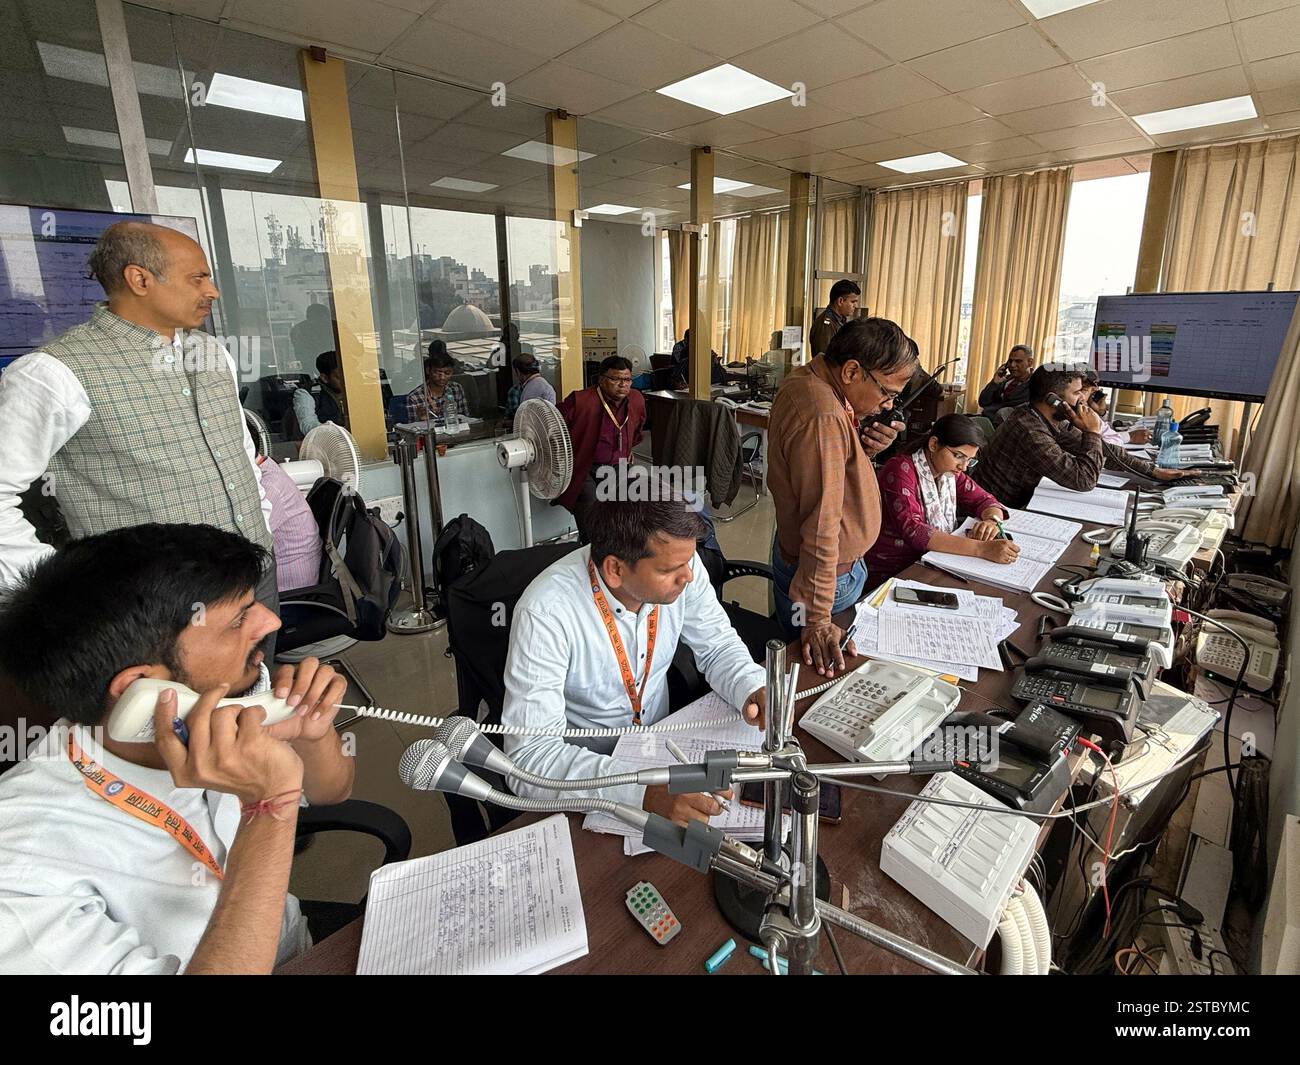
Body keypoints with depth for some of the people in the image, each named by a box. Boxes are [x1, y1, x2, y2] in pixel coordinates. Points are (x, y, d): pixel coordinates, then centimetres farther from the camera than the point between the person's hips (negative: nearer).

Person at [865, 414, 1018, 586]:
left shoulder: (950, 471, 7)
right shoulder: (901, 470, -17)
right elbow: (913, 531, -29)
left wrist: (992, 520, -14)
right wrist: (981, 549, -35)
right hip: (893, 575, -7)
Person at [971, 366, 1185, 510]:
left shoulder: (1054, 422, 1)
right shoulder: (1030, 431, -28)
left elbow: (1101, 449, 13)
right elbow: (1084, 480, -26)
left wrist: (1154, 471, 12)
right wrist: (1092, 432, -16)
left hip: (1017, 505, 8)